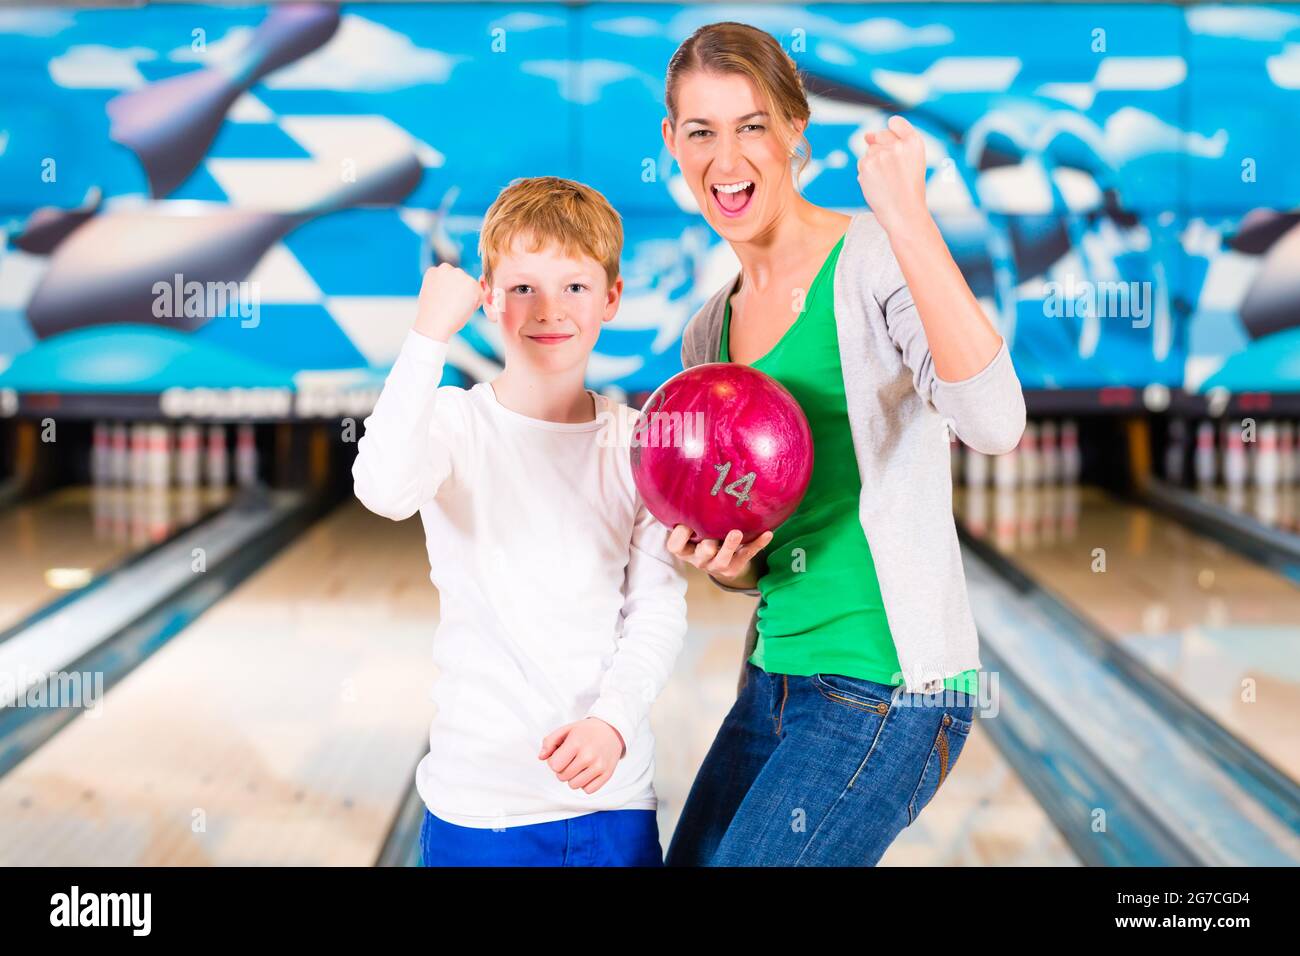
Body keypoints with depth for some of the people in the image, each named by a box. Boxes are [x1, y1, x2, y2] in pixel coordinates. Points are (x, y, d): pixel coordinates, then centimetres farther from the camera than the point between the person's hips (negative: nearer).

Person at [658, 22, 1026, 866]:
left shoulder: (877, 259, -10)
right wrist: (723, 563, -5)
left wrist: (908, 220, -31)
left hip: (889, 691, -8)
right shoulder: (708, 336, 11)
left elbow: (994, 423, -29)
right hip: (775, 679, 8)